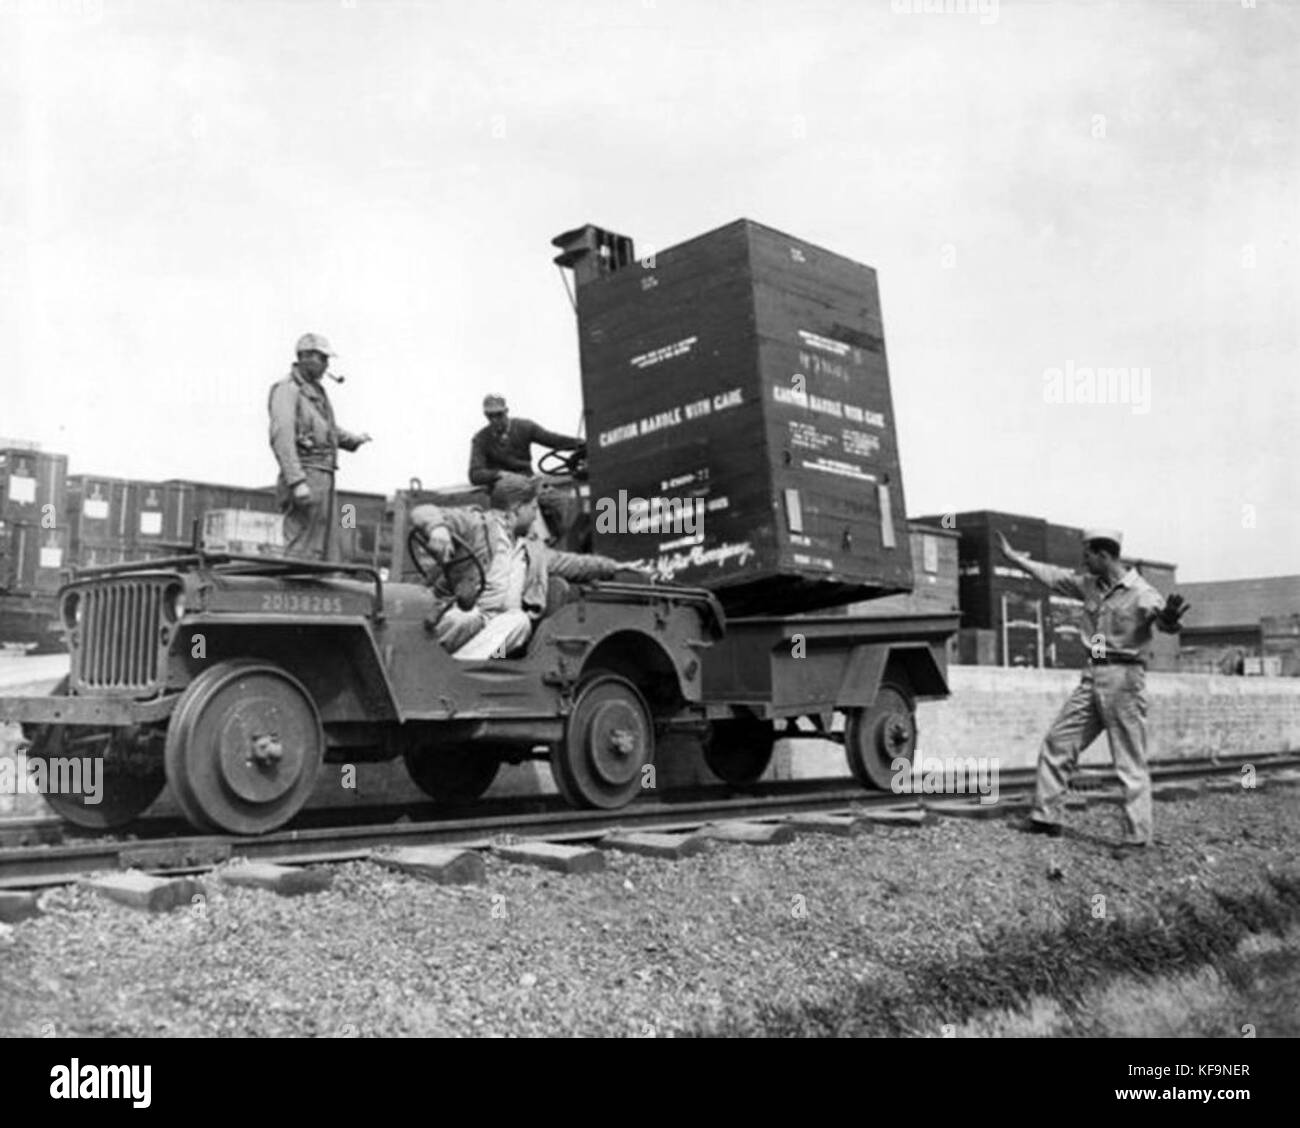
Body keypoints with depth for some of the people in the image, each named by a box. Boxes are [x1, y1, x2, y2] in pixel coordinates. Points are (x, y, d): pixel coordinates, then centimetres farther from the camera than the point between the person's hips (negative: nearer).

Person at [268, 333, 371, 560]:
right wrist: (297, 481, -28)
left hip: (324, 479, 10)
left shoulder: (316, 390, 19)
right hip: (305, 476, -10)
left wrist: (353, 439, 16)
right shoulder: (287, 390, -8)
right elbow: (281, 437, -20)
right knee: (301, 554, -11)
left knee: (323, 552, 11)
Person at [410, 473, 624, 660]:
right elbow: (422, 513, -5)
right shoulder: (476, 523, 7)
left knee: (520, 620, -31)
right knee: (466, 620, -40)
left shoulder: (533, 550, 32)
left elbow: (572, 563, 42)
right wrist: (437, 528, -28)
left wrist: (614, 566, 41)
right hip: (466, 614, -5)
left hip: (505, 624, 5)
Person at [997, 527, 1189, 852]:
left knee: (1131, 762, -4)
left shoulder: (1140, 593, -14)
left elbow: (1163, 618, -30)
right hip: (1093, 677, 8)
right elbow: (1052, 576, 20)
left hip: (1124, 678, -8)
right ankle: (1046, 817, 20)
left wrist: (1169, 617, -54)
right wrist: (1014, 557, 25)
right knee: (1056, 742, 11)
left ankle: (1138, 836, 4)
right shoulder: (1089, 584, 9)